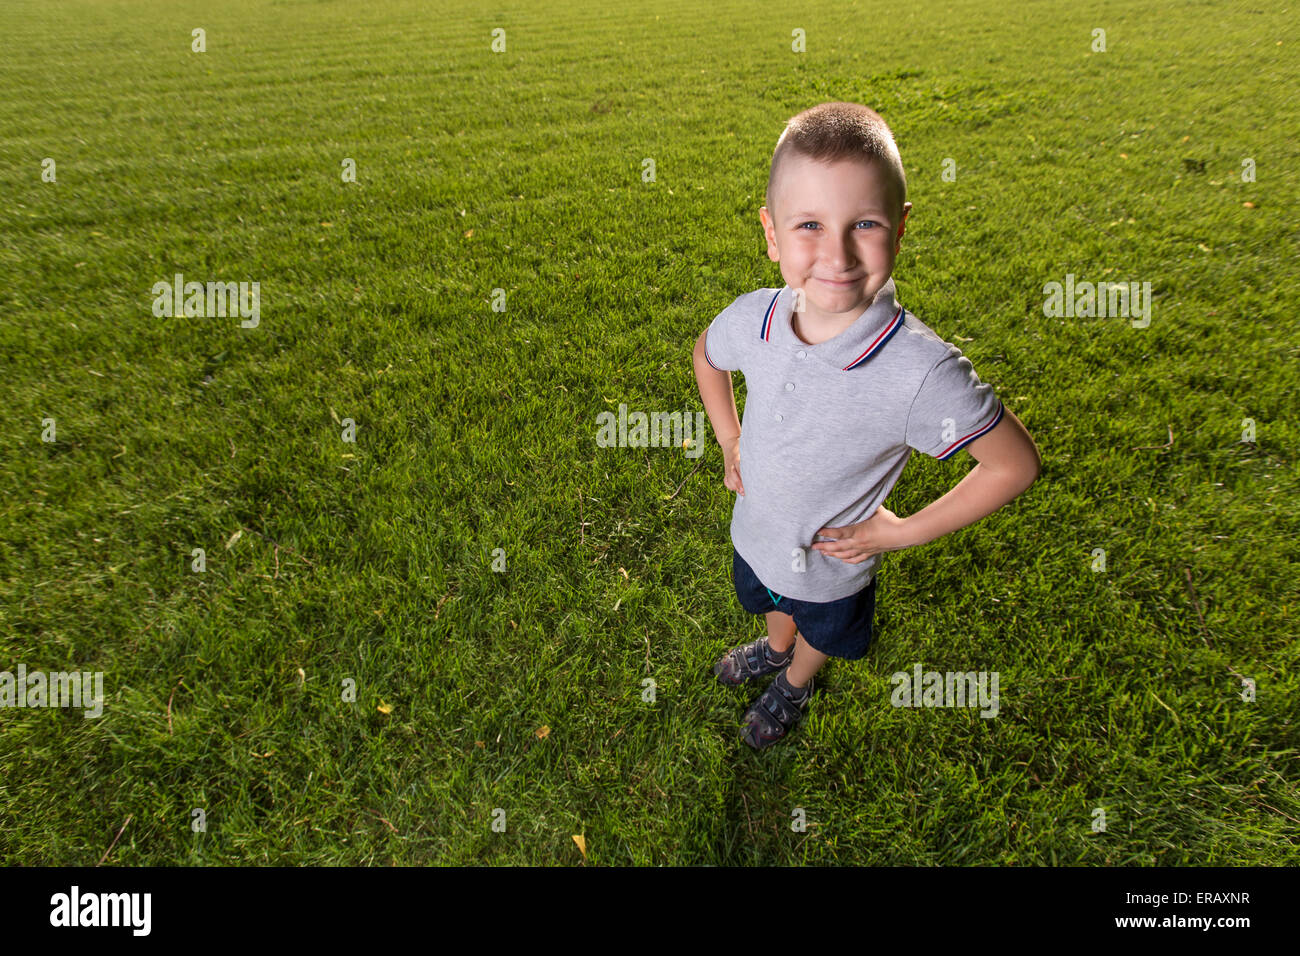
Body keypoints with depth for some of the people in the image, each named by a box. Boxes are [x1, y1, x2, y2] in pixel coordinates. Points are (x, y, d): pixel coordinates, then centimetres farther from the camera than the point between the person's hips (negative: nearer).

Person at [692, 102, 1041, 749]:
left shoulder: (924, 373, -38)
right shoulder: (752, 319, -24)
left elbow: (1016, 464, -24)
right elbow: (706, 354, 1)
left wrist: (903, 531, -20)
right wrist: (730, 443, -3)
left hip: (832, 562, -3)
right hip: (754, 534, 4)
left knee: (821, 635, 30)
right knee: (772, 605, 36)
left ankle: (794, 684, 65)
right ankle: (775, 648, 71)